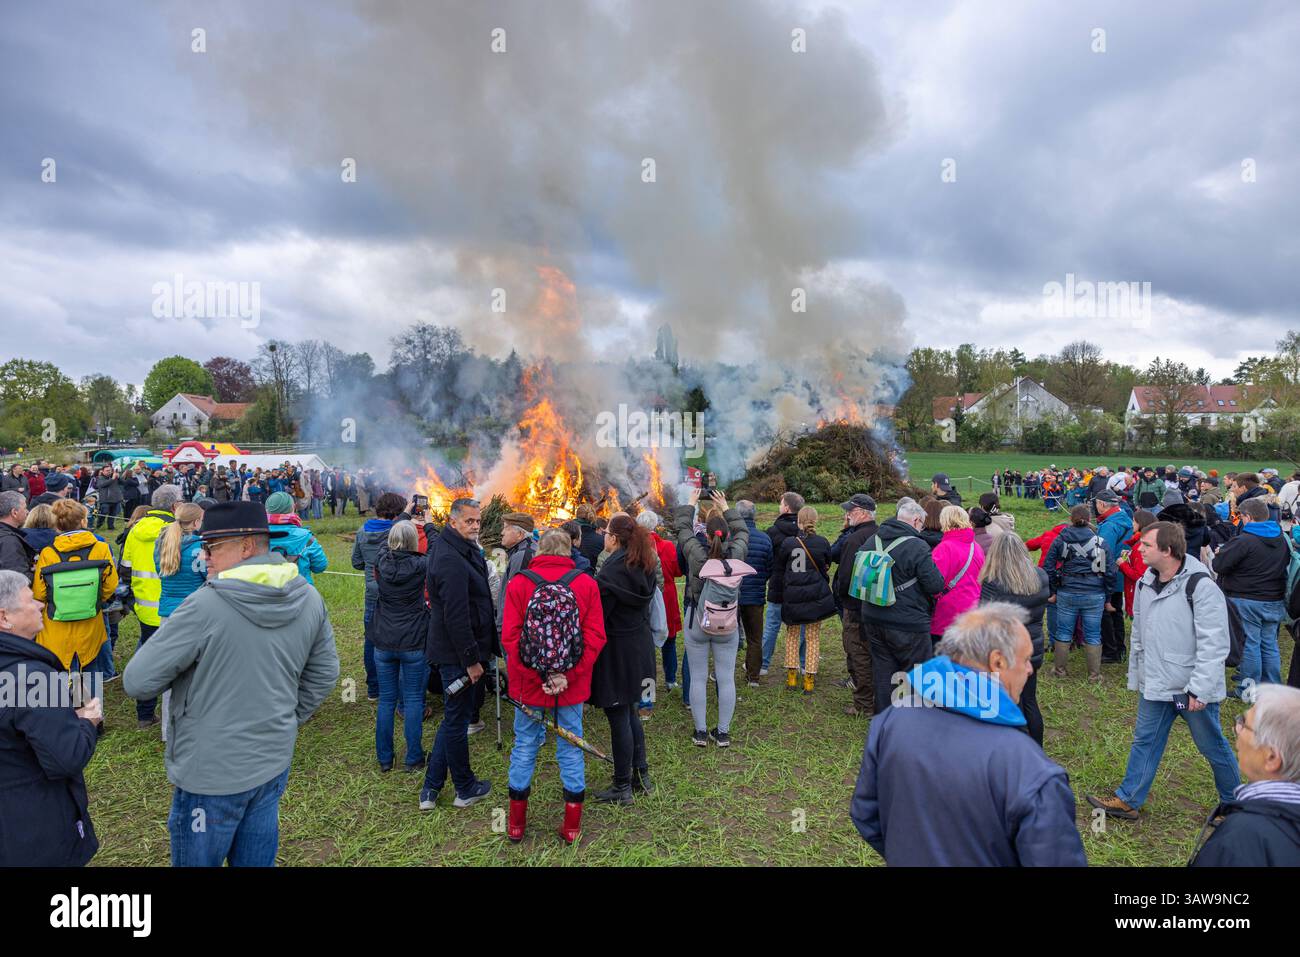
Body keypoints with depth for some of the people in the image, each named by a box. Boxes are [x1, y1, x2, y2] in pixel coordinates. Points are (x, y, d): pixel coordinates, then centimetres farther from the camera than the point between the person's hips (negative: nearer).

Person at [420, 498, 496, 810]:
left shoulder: (462, 551, 9)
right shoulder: (452, 561, -24)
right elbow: (456, 617, -26)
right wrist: (471, 660, -21)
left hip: (454, 652, 10)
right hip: (457, 654, -10)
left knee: (454, 717, 19)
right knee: (457, 720, 6)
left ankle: (431, 789, 28)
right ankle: (466, 790, 23)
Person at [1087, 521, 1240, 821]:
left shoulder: (1200, 586, -20)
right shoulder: (1146, 583, 4)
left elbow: (1214, 644, -21)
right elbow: (1139, 634, 13)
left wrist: (1199, 690, -21)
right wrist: (1135, 676, 15)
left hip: (1194, 689, -6)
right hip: (1156, 684, 7)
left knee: (1212, 746, 12)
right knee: (1144, 741, 12)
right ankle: (1127, 800, 21)